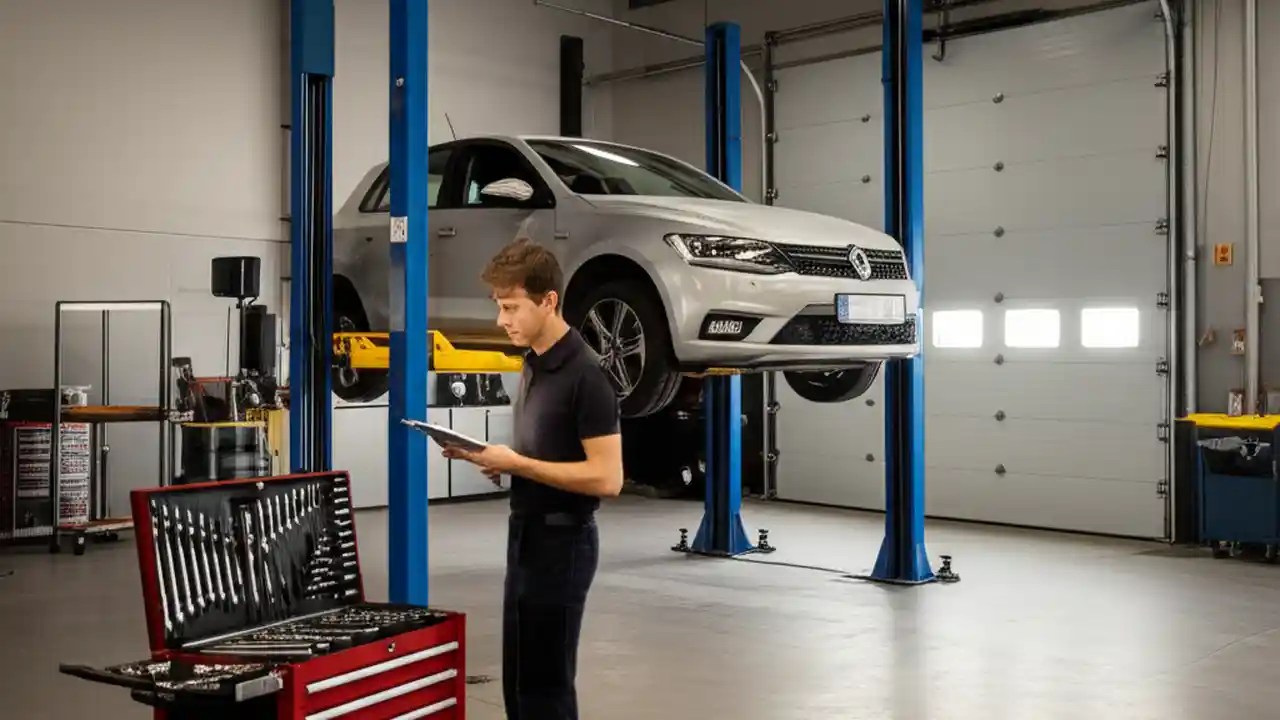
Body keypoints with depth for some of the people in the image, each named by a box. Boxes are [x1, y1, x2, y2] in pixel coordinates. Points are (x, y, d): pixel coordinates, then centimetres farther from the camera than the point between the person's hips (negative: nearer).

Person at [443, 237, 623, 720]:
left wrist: (517, 463, -21)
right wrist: (494, 458, 1)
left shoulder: (584, 375, -19)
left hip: (562, 543, -9)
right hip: (527, 536, 9)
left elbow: (607, 478, -23)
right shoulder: (532, 366, 10)